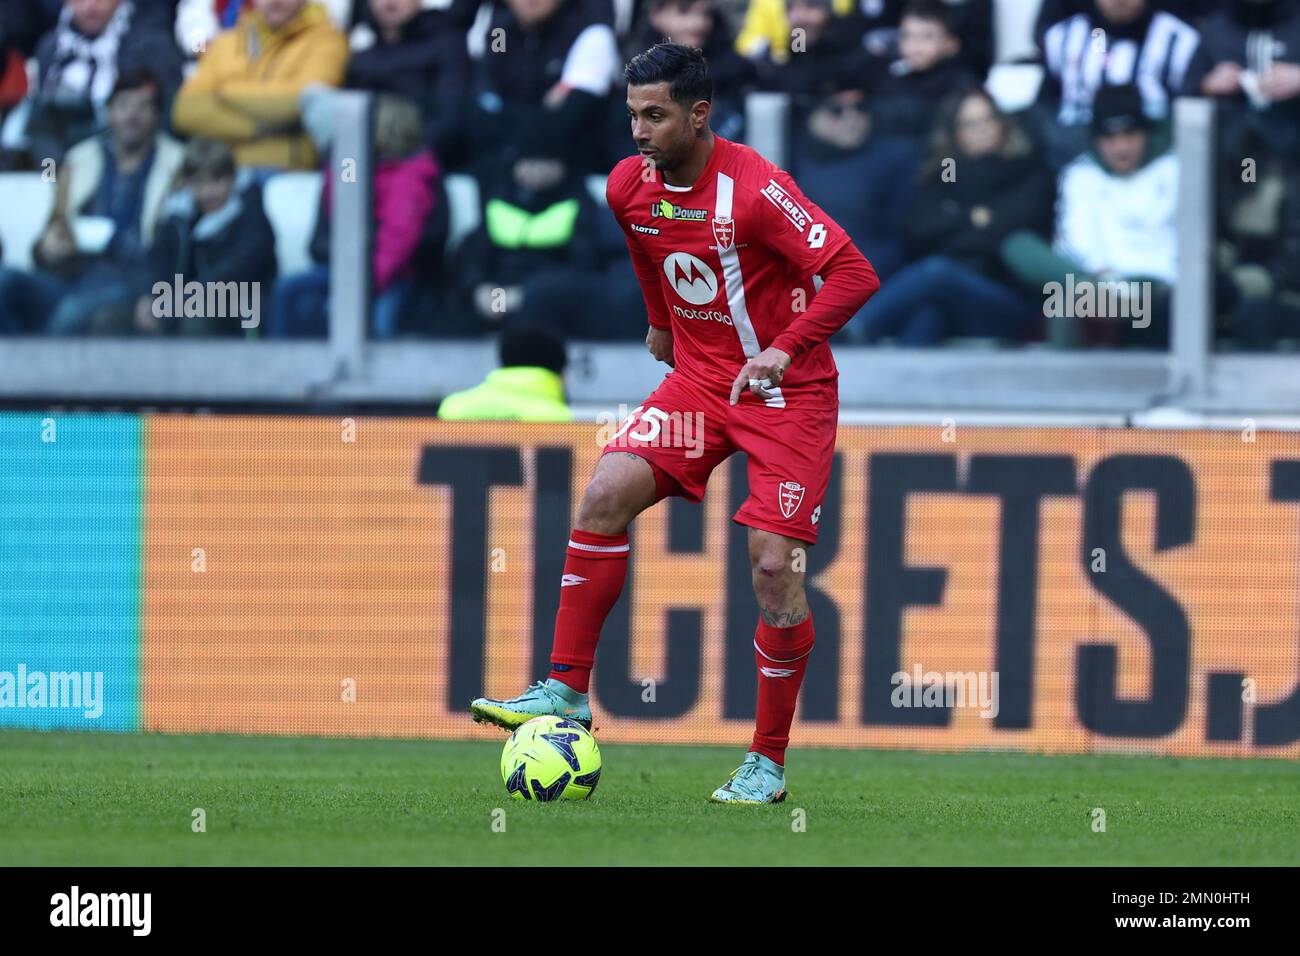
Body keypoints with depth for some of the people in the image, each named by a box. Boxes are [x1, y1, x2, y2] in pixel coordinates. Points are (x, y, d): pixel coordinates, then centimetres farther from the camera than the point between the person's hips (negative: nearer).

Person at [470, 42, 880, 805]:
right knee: (607, 492, -14)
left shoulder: (754, 189, -23)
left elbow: (855, 275, -25)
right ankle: (566, 691, -9)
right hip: (699, 378, 6)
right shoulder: (630, 186, -3)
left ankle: (769, 763, -1)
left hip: (787, 391, -6)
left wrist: (784, 348, -31)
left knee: (775, 566, -12)